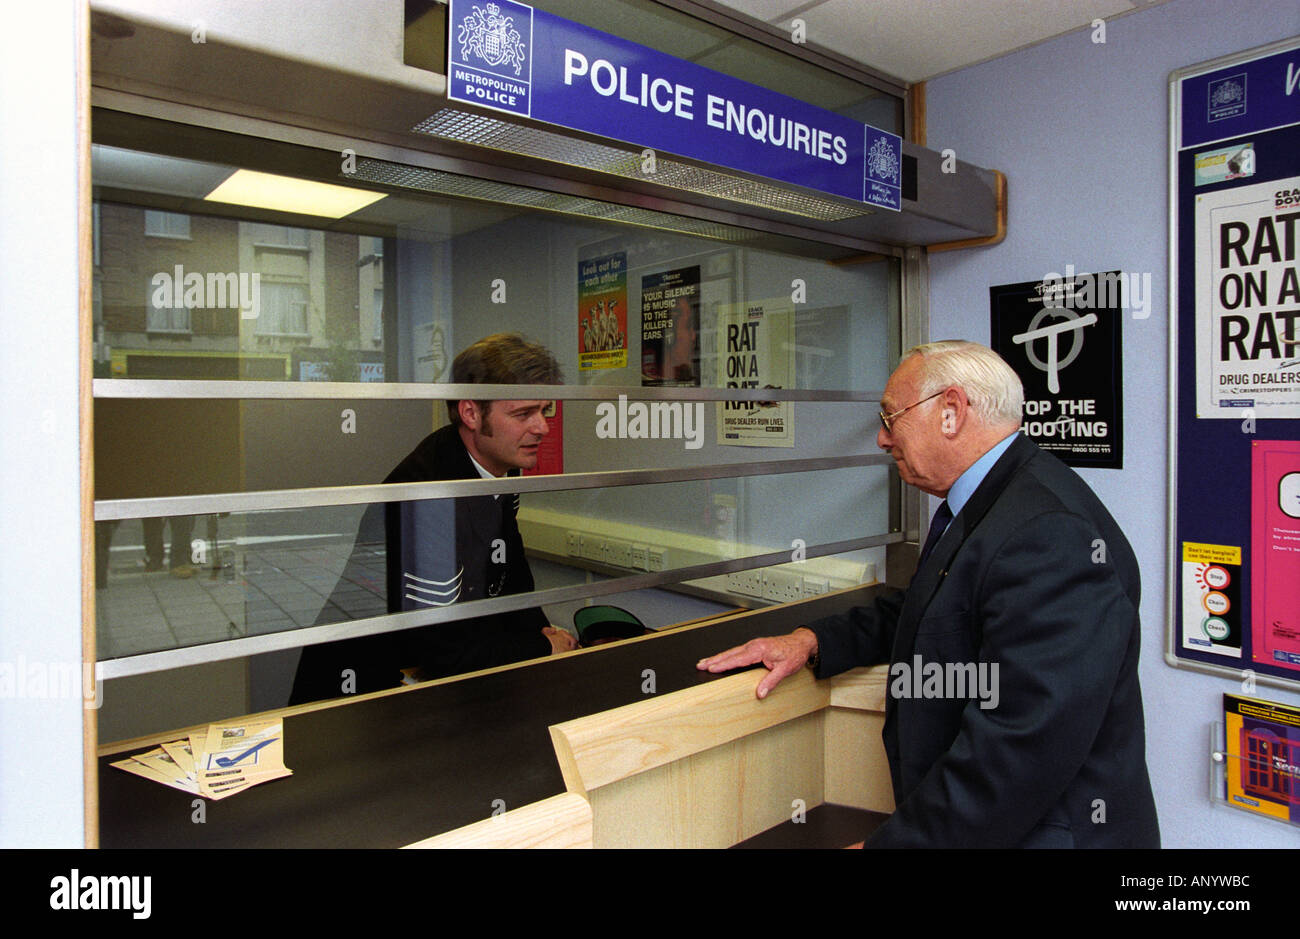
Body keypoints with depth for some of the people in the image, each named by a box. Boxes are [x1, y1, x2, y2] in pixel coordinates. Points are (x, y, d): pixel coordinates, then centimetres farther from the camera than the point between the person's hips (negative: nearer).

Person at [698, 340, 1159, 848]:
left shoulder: (1051, 535, -26)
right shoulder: (981, 508, 7)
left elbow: (1025, 744, -30)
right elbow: (921, 611, 19)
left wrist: (888, 843, -24)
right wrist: (815, 639, 4)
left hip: (1039, 831, -8)